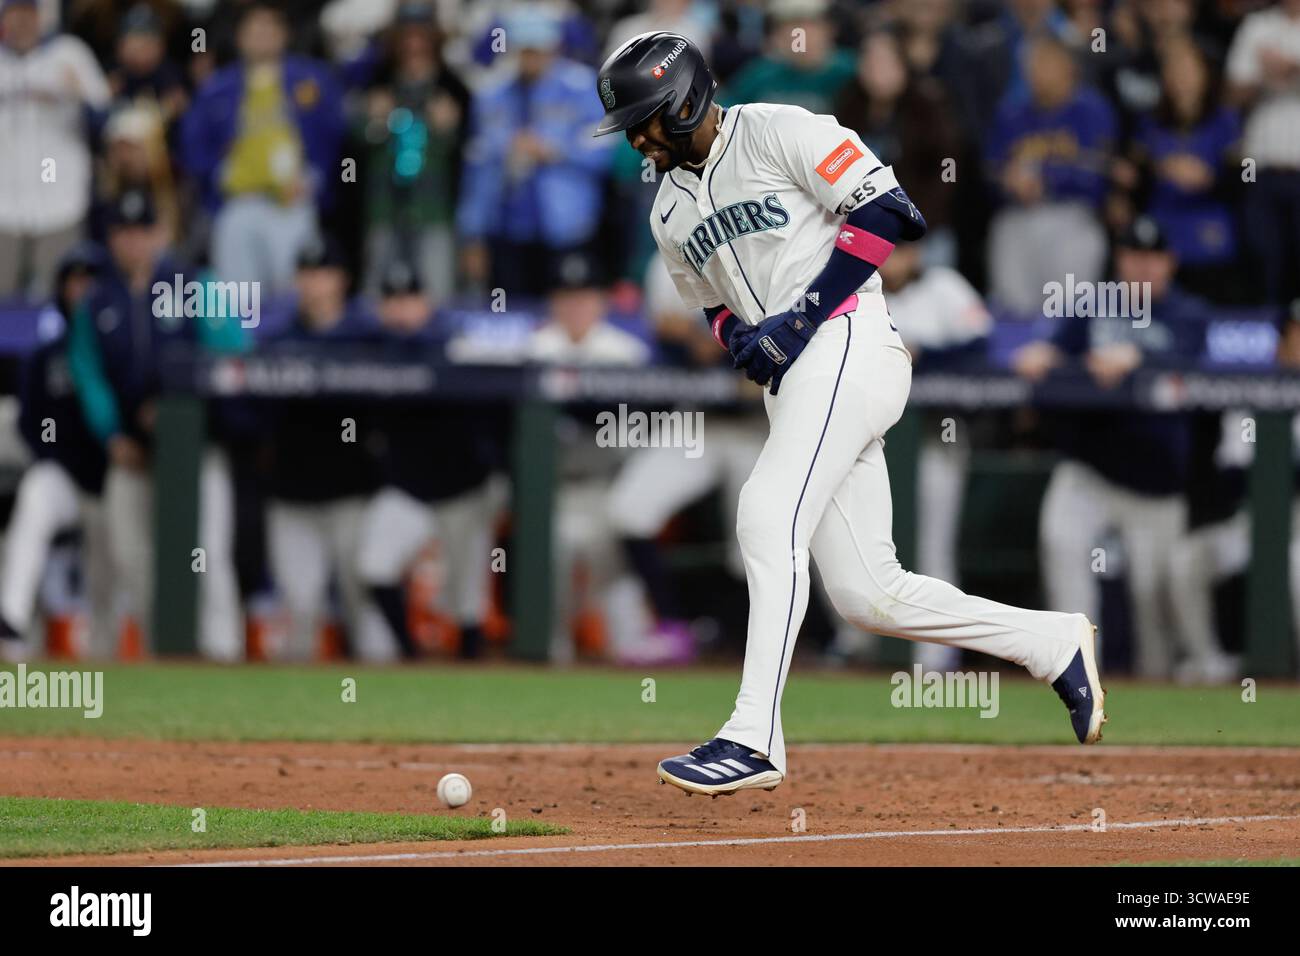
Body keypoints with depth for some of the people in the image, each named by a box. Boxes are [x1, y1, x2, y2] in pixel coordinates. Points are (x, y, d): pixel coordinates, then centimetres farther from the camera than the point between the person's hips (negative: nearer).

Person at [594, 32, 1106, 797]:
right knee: (867, 594, 2)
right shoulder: (672, 212, 19)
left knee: (769, 516, -23)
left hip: (847, 342, -9)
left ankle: (756, 739, -24)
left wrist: (804, 315, -16)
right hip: (788, 377, 9)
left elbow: (885, 211, -13)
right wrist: (742, 339, 4)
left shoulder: (776, 132, -5)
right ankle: (1055, 644, 18)